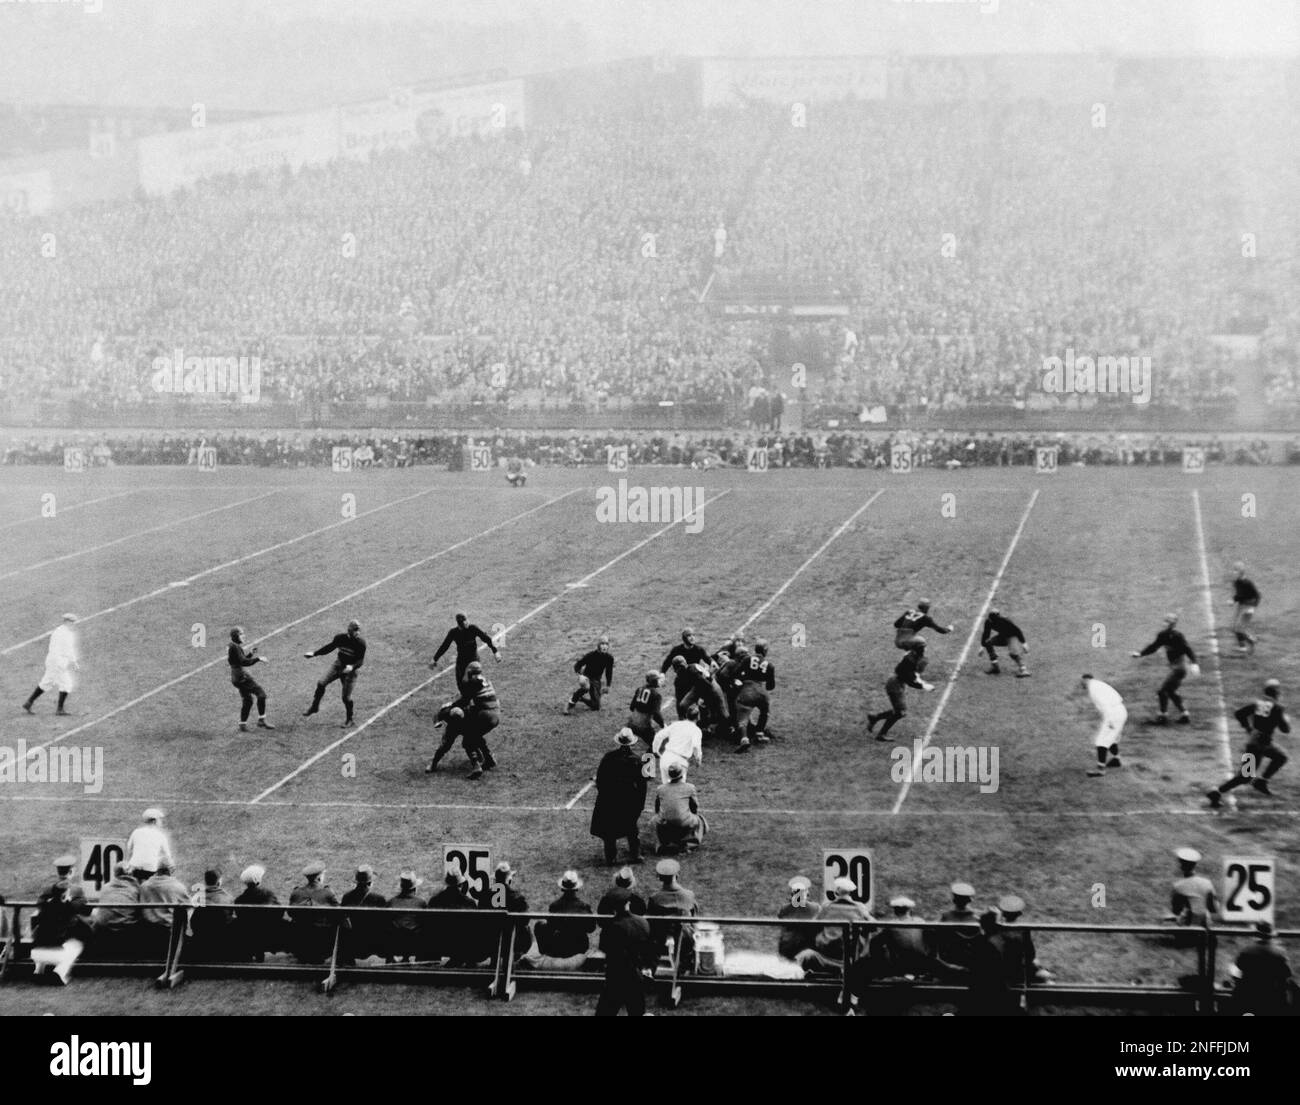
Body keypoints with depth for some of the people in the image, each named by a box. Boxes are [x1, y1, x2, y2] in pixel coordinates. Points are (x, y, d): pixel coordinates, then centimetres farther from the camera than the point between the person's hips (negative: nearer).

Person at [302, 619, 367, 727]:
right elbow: (329, 647, 5)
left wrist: (352, 667, -34)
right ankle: (314, 707, 14)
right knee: (321, 684, -7)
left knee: (346, 696, -6)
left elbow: (361, 660, -14)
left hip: (350, 670, -4)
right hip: (338, 664, 4)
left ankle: (349, 720, 13)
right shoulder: (340, 637, -10)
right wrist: (314, 654, 1)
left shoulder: (361, 643, -19)